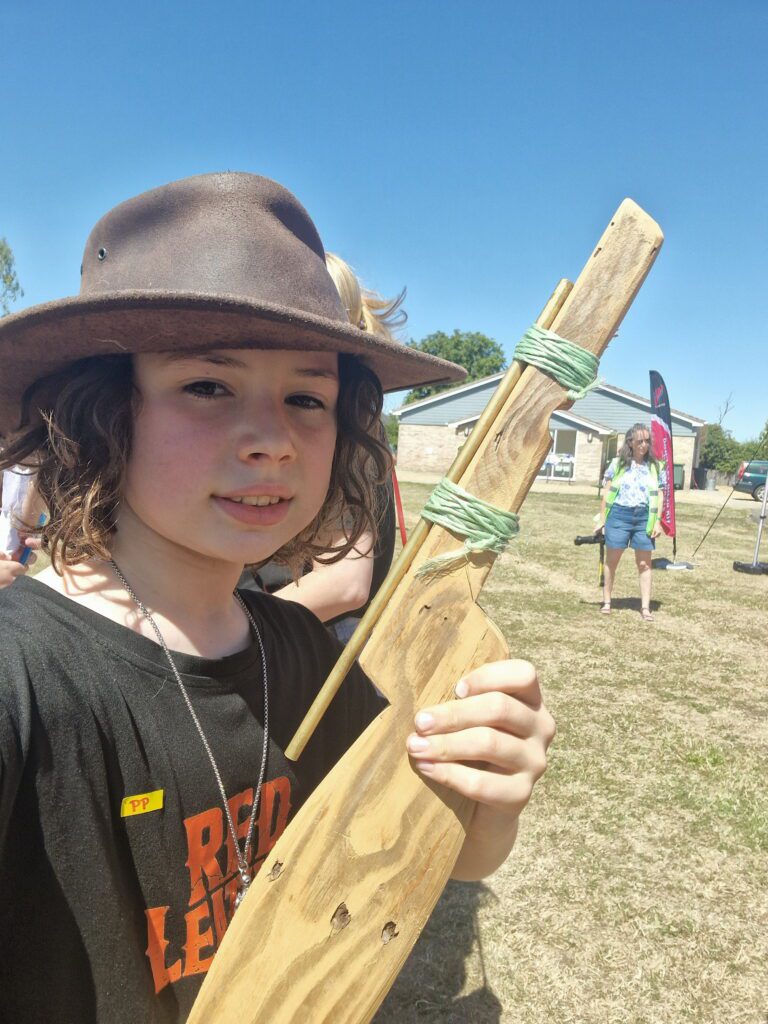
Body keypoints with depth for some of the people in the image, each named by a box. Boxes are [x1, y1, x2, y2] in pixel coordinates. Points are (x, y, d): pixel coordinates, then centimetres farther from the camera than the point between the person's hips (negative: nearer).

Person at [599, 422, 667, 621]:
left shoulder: (656, 466, 7)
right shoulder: (617, 463, 4)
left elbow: (659, 495, 8)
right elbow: (607, 492, 5)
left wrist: (657, 521, -1)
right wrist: (602, 519, 2)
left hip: (644, 517, 1)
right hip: (619, 514, -1)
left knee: (644, 563, 3)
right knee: (612, 560, 6)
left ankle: (645, 607, 8)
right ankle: (606, 602, 17)